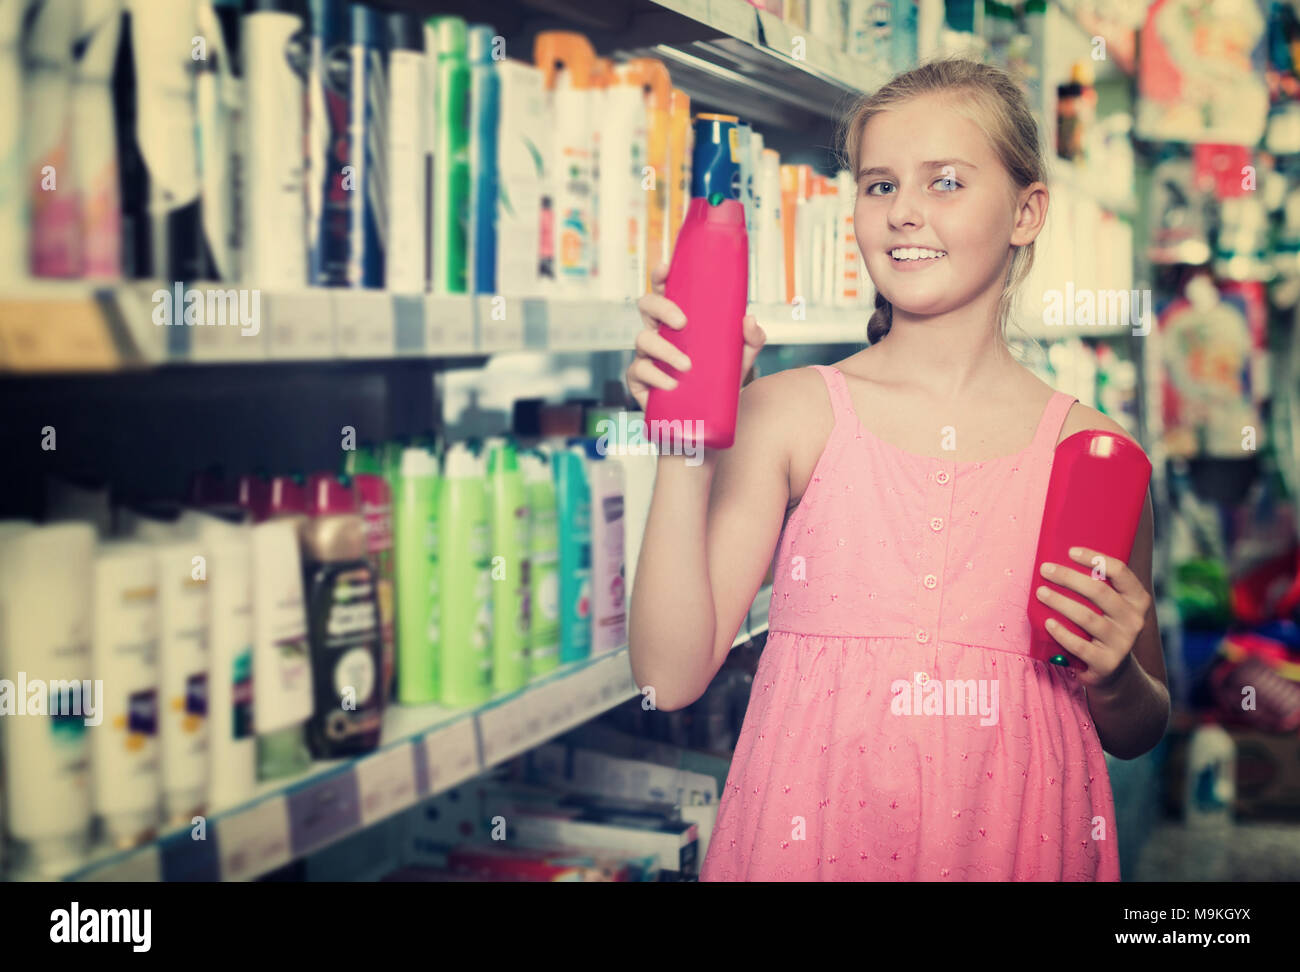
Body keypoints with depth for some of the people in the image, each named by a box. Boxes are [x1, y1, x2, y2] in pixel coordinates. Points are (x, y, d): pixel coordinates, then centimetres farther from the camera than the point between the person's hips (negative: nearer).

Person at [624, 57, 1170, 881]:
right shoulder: (789, 411, -5)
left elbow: (1135, 734, 10)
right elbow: (671, 676, -11)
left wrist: (1113, 679, -12)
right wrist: (685, 451, -18)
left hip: (1016, 842, 1)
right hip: (813, 835, 0)